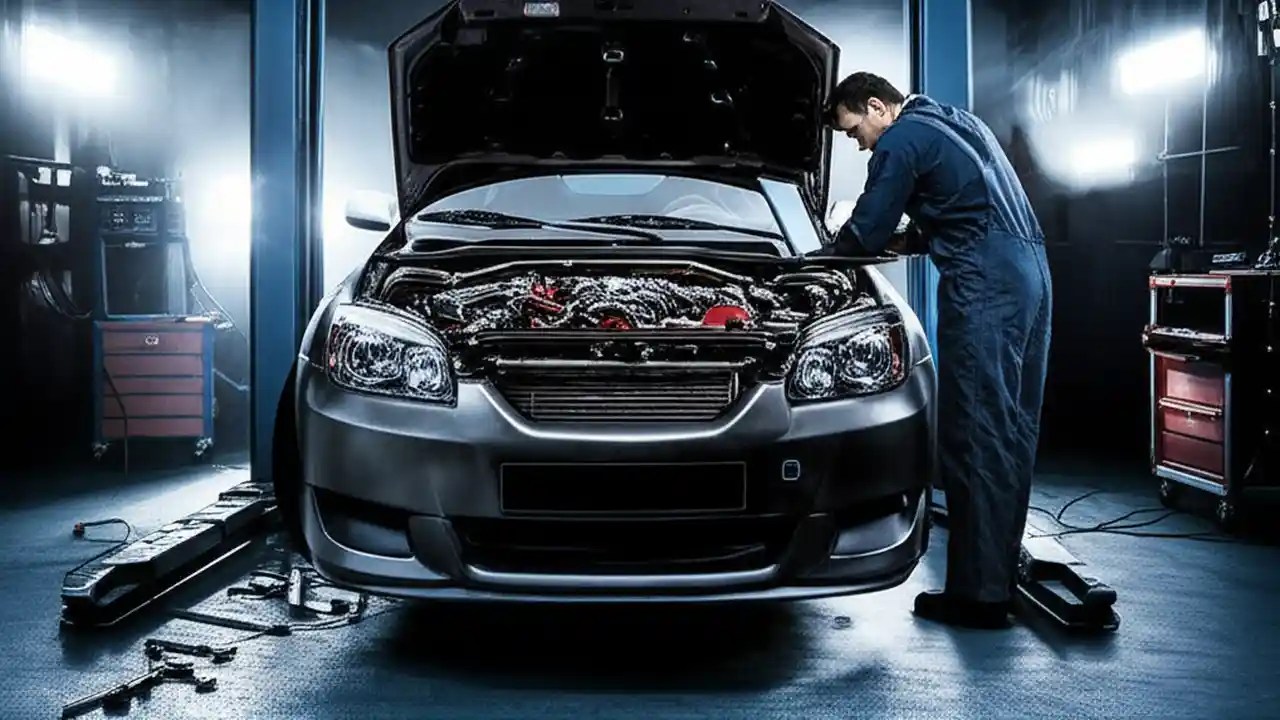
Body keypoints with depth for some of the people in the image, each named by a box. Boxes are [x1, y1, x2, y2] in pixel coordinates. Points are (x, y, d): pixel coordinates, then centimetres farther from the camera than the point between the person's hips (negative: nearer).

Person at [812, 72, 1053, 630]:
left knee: (974, 437, -9)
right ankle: (1003, 572, 19)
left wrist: (817, 260, 14)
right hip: (1031, 274, 10)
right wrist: (914, 238, 29)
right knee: (1011, 432, 12)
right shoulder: (961, 123, 27)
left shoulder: (902, 140, -2)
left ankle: (979, 594, -8)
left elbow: (865, 235, -3)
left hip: (983, 285, -10)